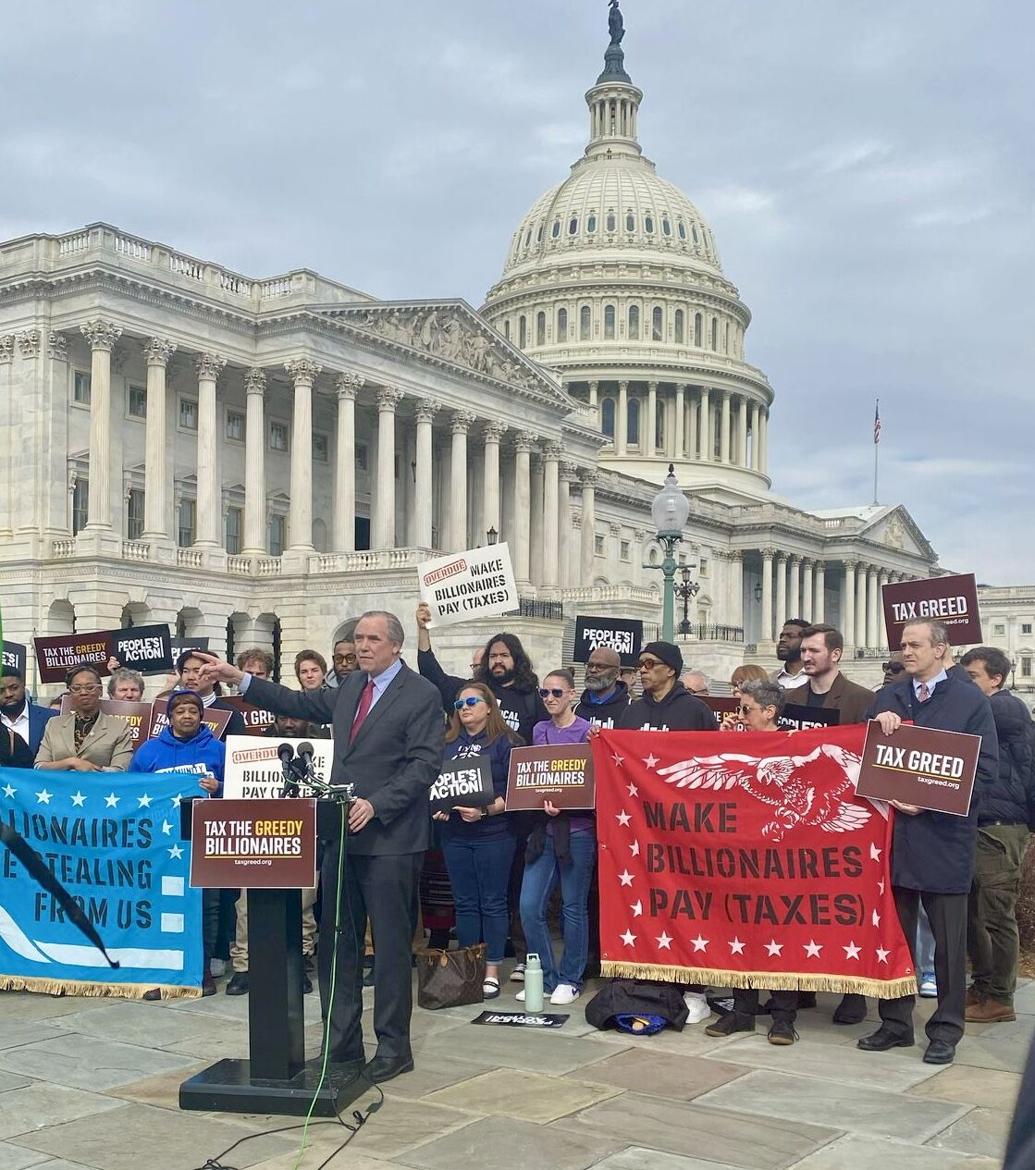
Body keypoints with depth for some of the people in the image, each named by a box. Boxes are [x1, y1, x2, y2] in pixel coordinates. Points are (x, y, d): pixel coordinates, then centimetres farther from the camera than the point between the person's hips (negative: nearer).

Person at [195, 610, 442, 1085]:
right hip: (342, 834, 7)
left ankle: (393, 1047, 13)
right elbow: (298, 704, 19)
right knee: (336, 942, 11)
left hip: (389, 839, -7)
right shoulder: (351, 687, 14)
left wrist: (376, 804, -22)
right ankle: (342, 1045, 21)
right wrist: (238, 679, 12)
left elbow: (424, 764, -13)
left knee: (390, 944, 1)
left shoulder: (422, 695, -8)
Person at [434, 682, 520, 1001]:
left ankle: (492, 971, 10)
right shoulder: (448, 743, 13)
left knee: (492, 903, 3)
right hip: (454, 833, 5)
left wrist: (486, 810, -20)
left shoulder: (505, 741, -3)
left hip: (493, 833, -5)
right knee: (464, 903, 10)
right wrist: (436, 807, -2)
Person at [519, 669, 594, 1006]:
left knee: (574, 908, 4)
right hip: (543, 828, 5)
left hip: (577, 829, -5)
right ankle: (546, 977, 14)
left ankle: (570, 979, 17)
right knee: (529, 907, 0)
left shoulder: (588, 732, -3)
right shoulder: (539, 731, 12)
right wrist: (542, 801, -4)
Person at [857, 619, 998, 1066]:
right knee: (893, 932, 10)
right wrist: (878, 723, -11)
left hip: (945, 833, -3)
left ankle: (946, 1030, 16)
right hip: (894, 829, 4)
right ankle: (895, 1023, 21)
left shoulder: (971, 700, -1)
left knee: (948, 939, 5)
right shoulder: (887, 698, 11)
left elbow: (986, 768, -5)